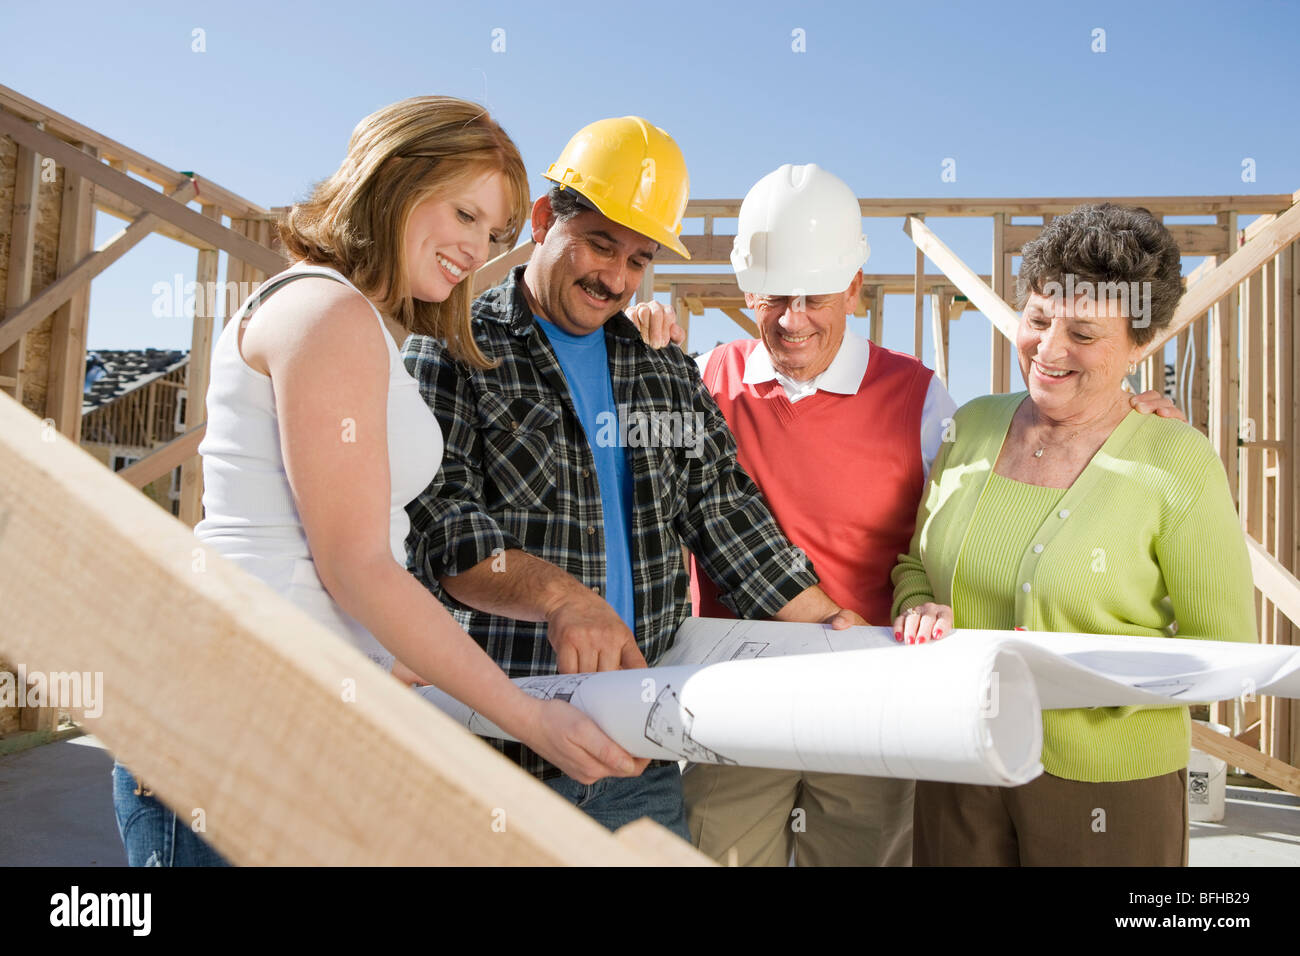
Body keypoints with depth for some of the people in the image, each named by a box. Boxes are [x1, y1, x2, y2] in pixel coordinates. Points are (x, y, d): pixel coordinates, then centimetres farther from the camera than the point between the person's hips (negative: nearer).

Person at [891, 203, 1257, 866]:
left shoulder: (1177, 464, -12)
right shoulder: (972, 426, 1)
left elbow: (1223, 649, -8)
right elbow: (912, 561, 11)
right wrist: (920, 610, -10)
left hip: (1106, 783, -3)